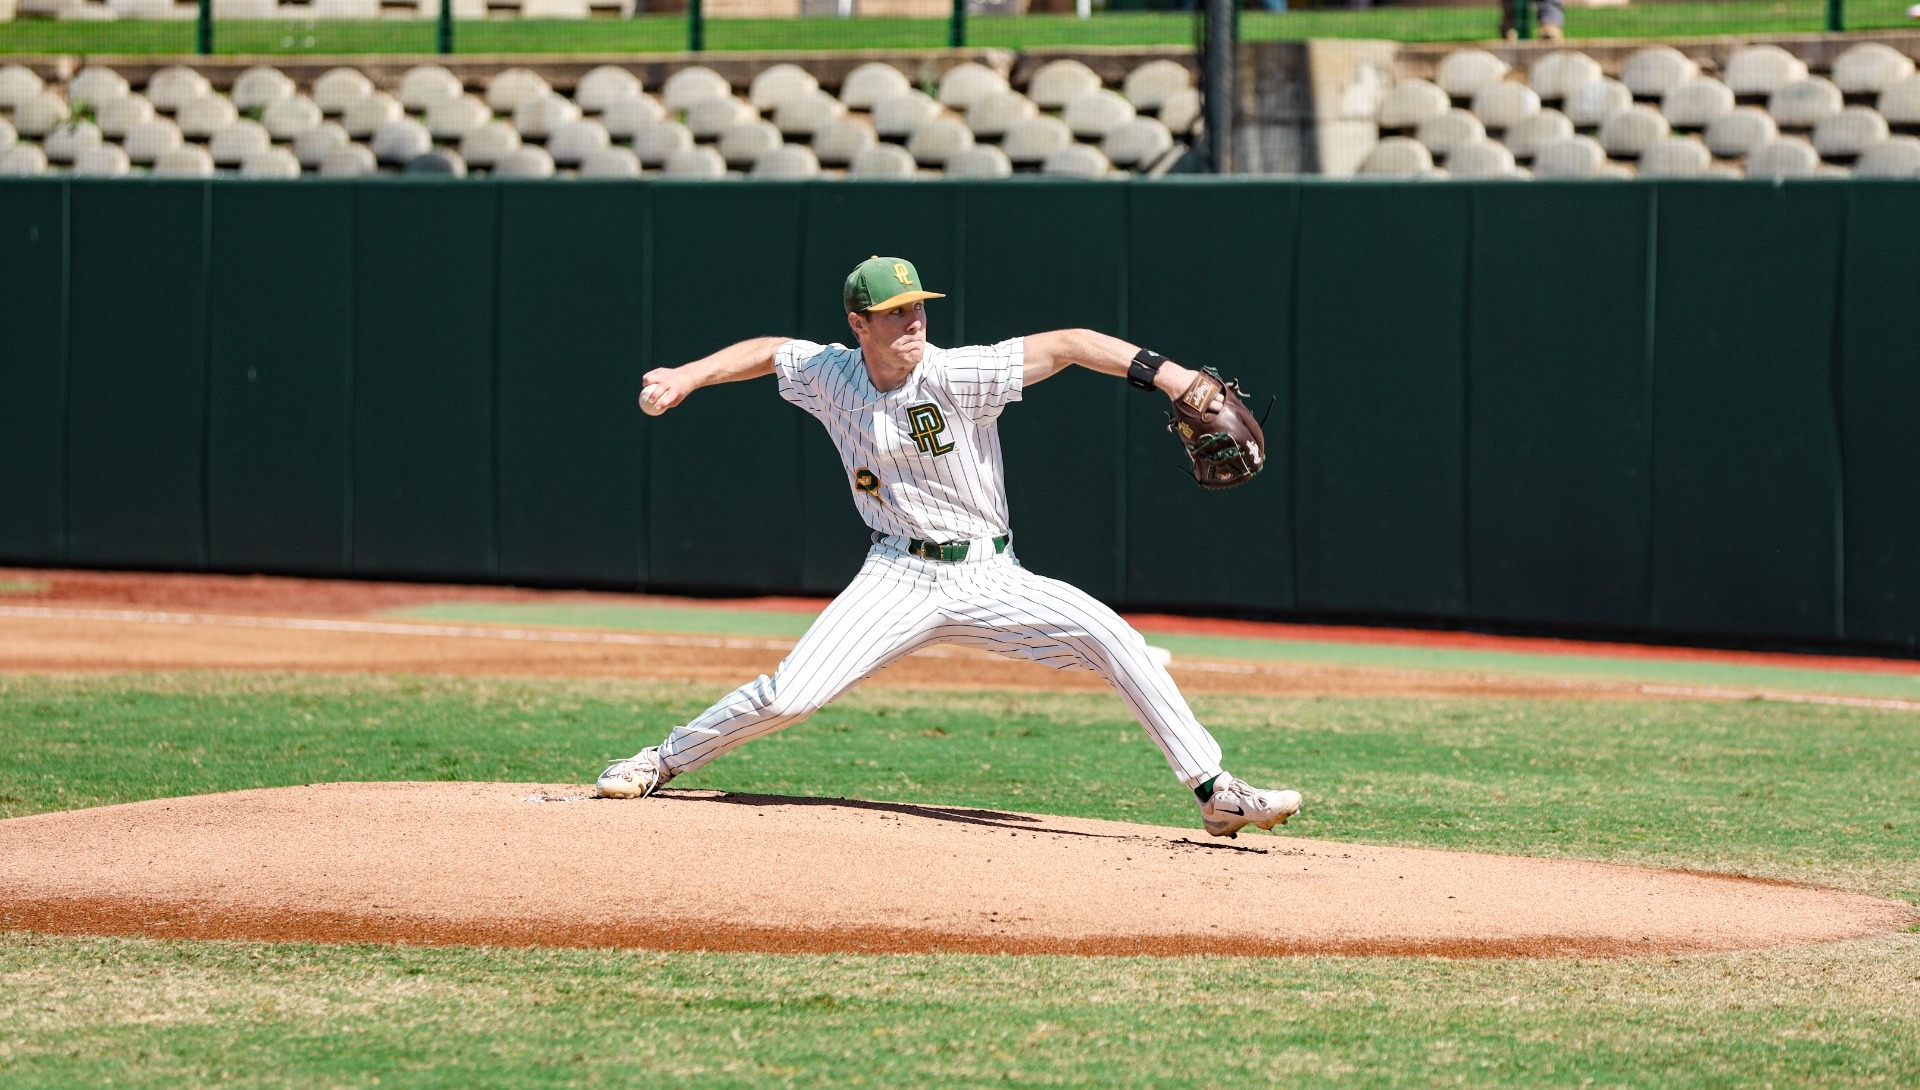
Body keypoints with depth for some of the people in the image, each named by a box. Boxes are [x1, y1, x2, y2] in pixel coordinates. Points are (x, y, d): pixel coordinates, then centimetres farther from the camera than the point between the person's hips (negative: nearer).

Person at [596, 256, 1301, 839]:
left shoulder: (961, 375, -14)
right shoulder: (829, 375, -2)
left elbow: (1069, 345, -21)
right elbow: (769, 351, 19)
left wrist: (1170, 377, -32)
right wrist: (689, 377, 8)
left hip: (990, 578, -1)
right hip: (899, 579, 1)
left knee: (1109, 636, -22)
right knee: (787, 696, -13)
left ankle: (1215, 792, -17)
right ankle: (663, 762, 12)